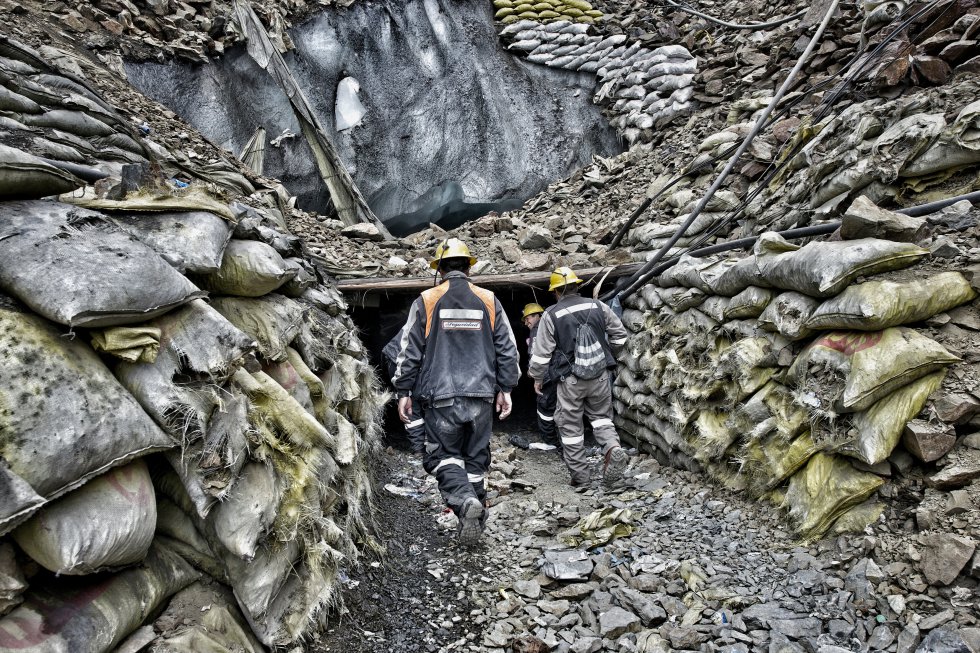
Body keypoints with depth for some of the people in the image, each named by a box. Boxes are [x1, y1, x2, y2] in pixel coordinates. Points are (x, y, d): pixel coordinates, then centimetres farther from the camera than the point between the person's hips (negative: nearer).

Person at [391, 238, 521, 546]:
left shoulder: (426, 301, -1)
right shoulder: (489, 300, 5)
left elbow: (409, 350, -1)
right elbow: (507, 349, 6)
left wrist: (404, 392, 7)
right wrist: (505, 389, 13)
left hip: (440, 396, -2)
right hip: (481, 396, 3)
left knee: (442, 455, 7)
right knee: (475, 459, 13)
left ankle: (465, 501, -18)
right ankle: (474, 520, 17)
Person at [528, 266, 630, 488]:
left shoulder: (551, 315, -8)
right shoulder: (598, 307, 2)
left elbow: (541, 352, -6)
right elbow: (620, 335, 10)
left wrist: (537, 378, 9)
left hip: (570, 380, -3)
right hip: (601, 376, 3)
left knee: (570, 426, 10)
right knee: (601, 416, 20)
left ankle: (580, 475, 15)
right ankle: (613, 448, -8)